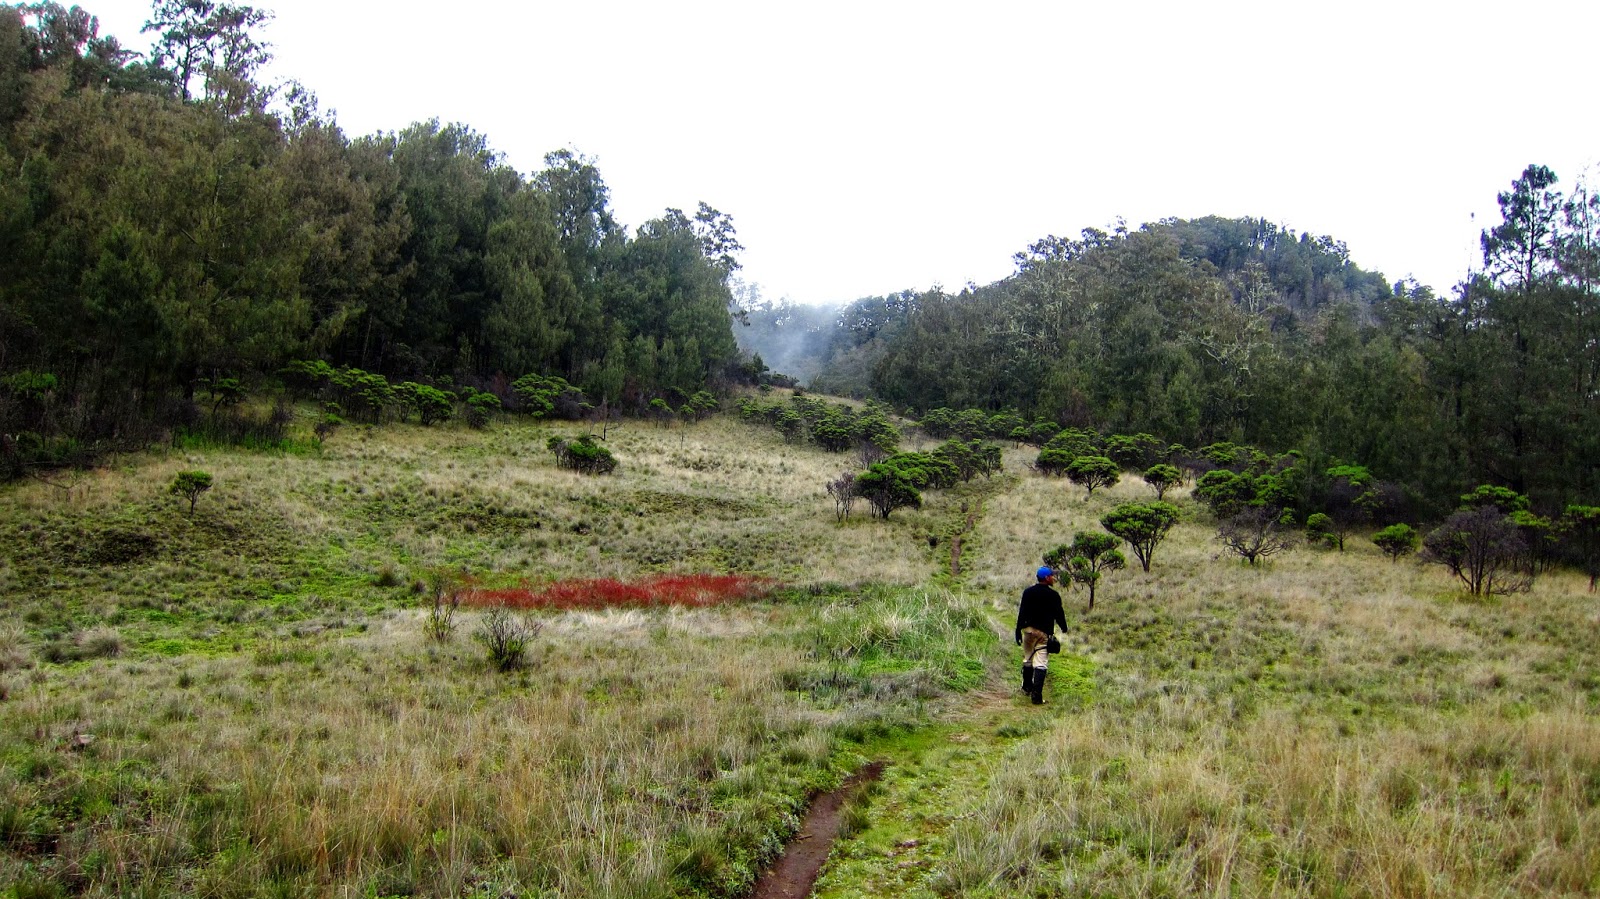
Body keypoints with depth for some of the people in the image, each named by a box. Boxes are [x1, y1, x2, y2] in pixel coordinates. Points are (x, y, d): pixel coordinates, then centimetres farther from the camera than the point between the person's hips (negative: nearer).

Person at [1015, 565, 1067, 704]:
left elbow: (1022, 613, -2)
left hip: (1028, 629, 3)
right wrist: (1064, 628, 21)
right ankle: (1037, 695, -13)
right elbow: (1059, 614, 2)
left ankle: (1027, 687, 30)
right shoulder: (1054, 595, -5)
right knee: (1041, 663, -5)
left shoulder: (1028, 592, 2)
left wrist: (1018, 631, 0)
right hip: (1044, 632, -3)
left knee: (1027, 658, 20)